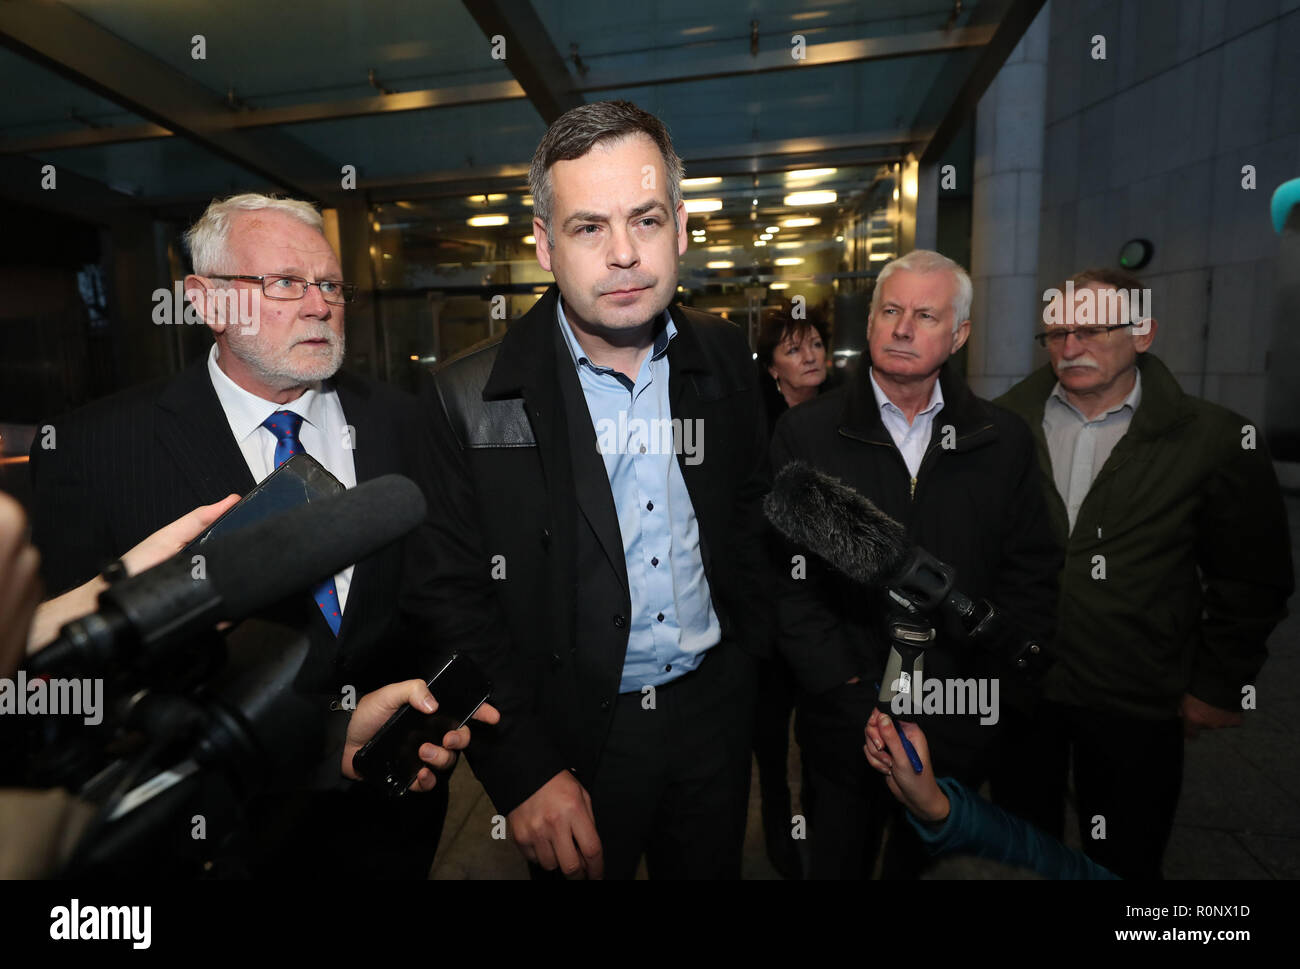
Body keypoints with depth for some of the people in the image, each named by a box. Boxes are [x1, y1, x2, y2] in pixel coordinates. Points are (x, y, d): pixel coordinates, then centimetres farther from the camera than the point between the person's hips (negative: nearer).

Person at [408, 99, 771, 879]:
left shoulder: (725, 359, -4)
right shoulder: (474, 399, -16)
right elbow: (455, 600, -12)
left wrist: (749, 643, 8)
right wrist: (524, 771, -14)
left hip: (712, 711, 4)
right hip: (571, 735, -3)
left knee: (713, 868, 25)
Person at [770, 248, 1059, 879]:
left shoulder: (1003, 441, 2)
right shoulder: (805, 434, -7)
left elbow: (1031, 575, 3)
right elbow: (788, 578, -11)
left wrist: (987, 687, -5)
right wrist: (850, 689, -13)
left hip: (961, 730, 2)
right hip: (845, 726, -1)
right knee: (838, 862, 18)